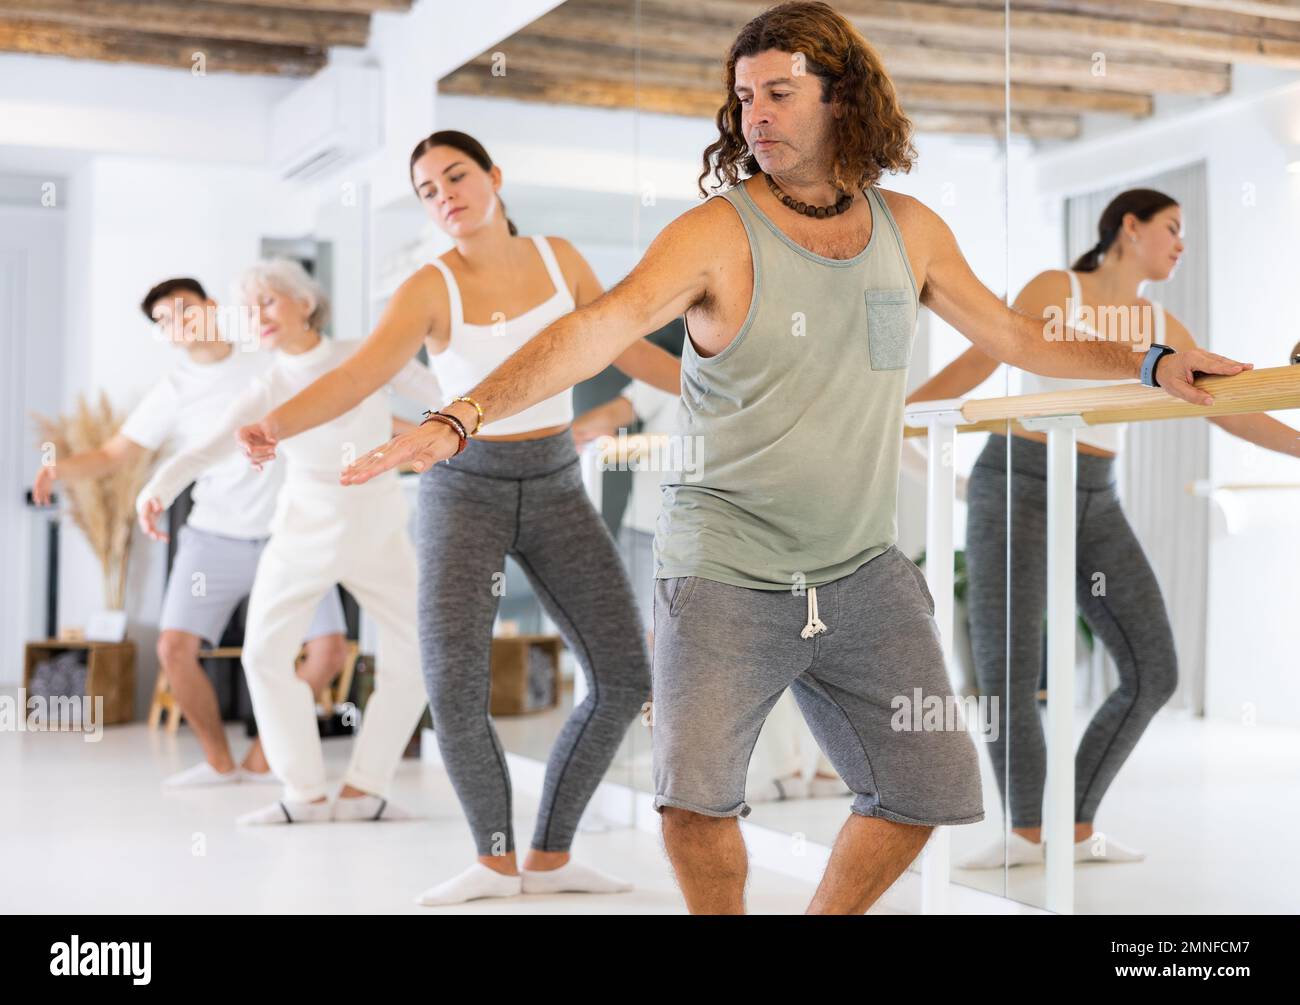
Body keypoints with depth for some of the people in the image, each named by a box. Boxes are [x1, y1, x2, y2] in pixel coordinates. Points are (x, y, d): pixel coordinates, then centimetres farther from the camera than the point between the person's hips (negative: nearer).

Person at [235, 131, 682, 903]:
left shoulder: (557, 257, 1)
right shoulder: (430, 290, -11)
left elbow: (624, 346, 12)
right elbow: (358, 375, -26)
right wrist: (277, 423, -46)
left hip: (555, 489, 3)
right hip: (466, 491, -3)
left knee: (624, 678, -5)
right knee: (456, 689, -20)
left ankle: (549, 858, 9)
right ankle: (496, 861, 3)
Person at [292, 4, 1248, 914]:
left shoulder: (910, 229, 4)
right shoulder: (716, 235, -11)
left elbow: (1017, 336, 17)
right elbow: (592, 333, -24)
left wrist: (1156, 363, 13)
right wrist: (459, 419, -37)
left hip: (865, 574, 5)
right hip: (726, 575, -4)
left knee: (925, 789, 9)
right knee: (696, 796, -19)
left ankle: (830, 913, 34)